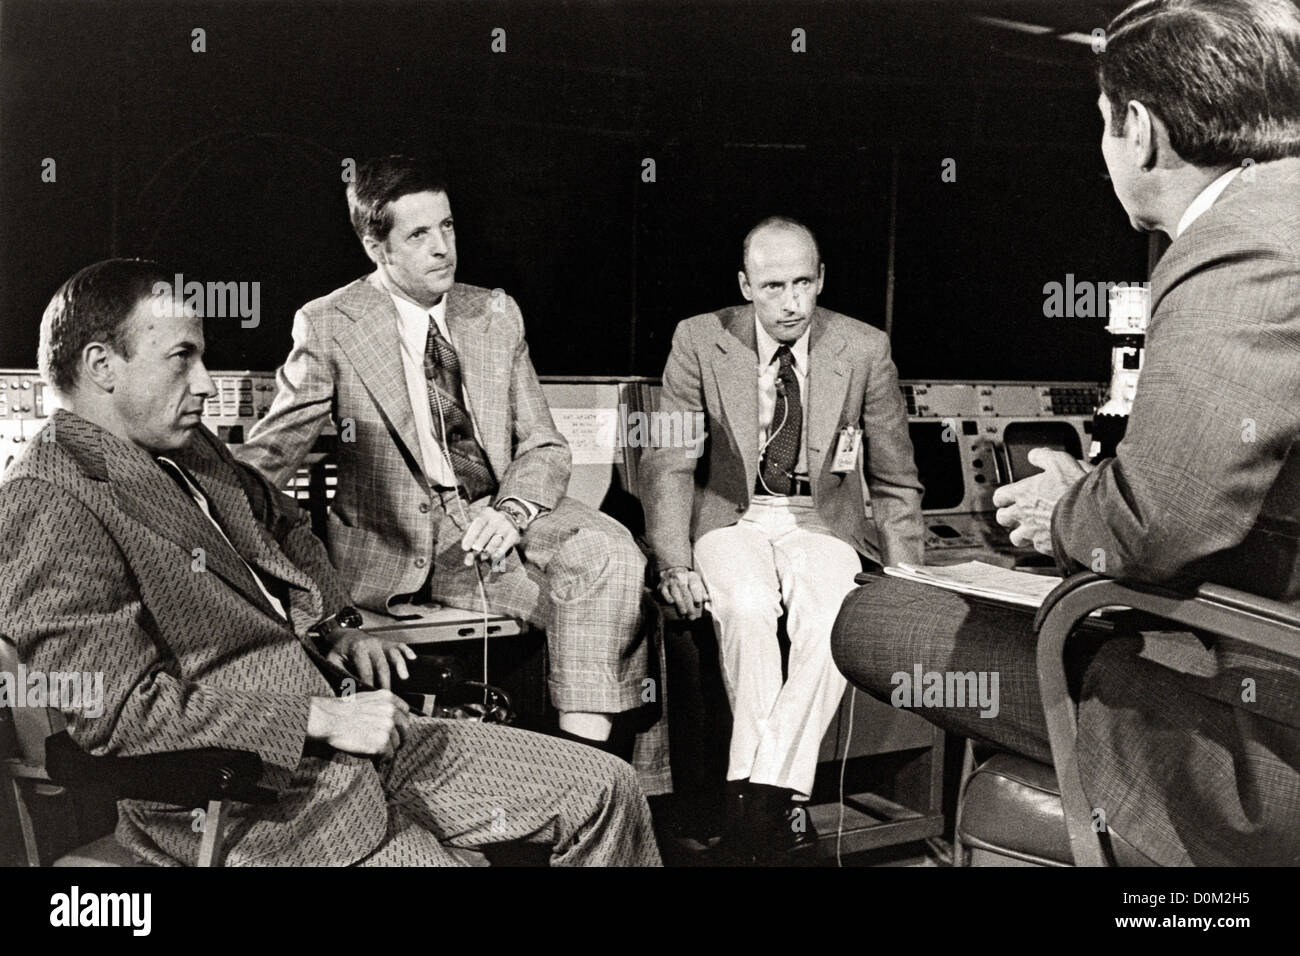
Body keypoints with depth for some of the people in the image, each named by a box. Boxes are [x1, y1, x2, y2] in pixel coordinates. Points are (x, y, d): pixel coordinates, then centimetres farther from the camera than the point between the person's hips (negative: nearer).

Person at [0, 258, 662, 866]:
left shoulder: (187, 449, 13)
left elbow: (283, 524, 33)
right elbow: (121, 712, -22)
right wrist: (321, 718, -20)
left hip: (344, 738, 9)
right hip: (245, 802, -8)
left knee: (608, 791, 4)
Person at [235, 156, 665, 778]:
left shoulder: (496, 315, 11)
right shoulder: (328, 326, 0)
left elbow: (543, 445, 9)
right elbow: (269, 455, 3)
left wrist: (512, 511, -12)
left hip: (500, 512, 5)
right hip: (400, 543, -4)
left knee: (607, 552, -25)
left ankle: (586, 743, -24)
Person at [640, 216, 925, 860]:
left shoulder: (865, 350, 0)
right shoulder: (699, 341, -2)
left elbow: (895, 484, 8)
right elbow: (668, 463, -1)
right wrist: (675, 563, -15)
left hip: (822, 523, 1)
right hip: (731, 517, 0)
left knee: (829, 618, -32)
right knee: (746, 610, -33)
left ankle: (760, 788, -25)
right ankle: (778, 797, -22)